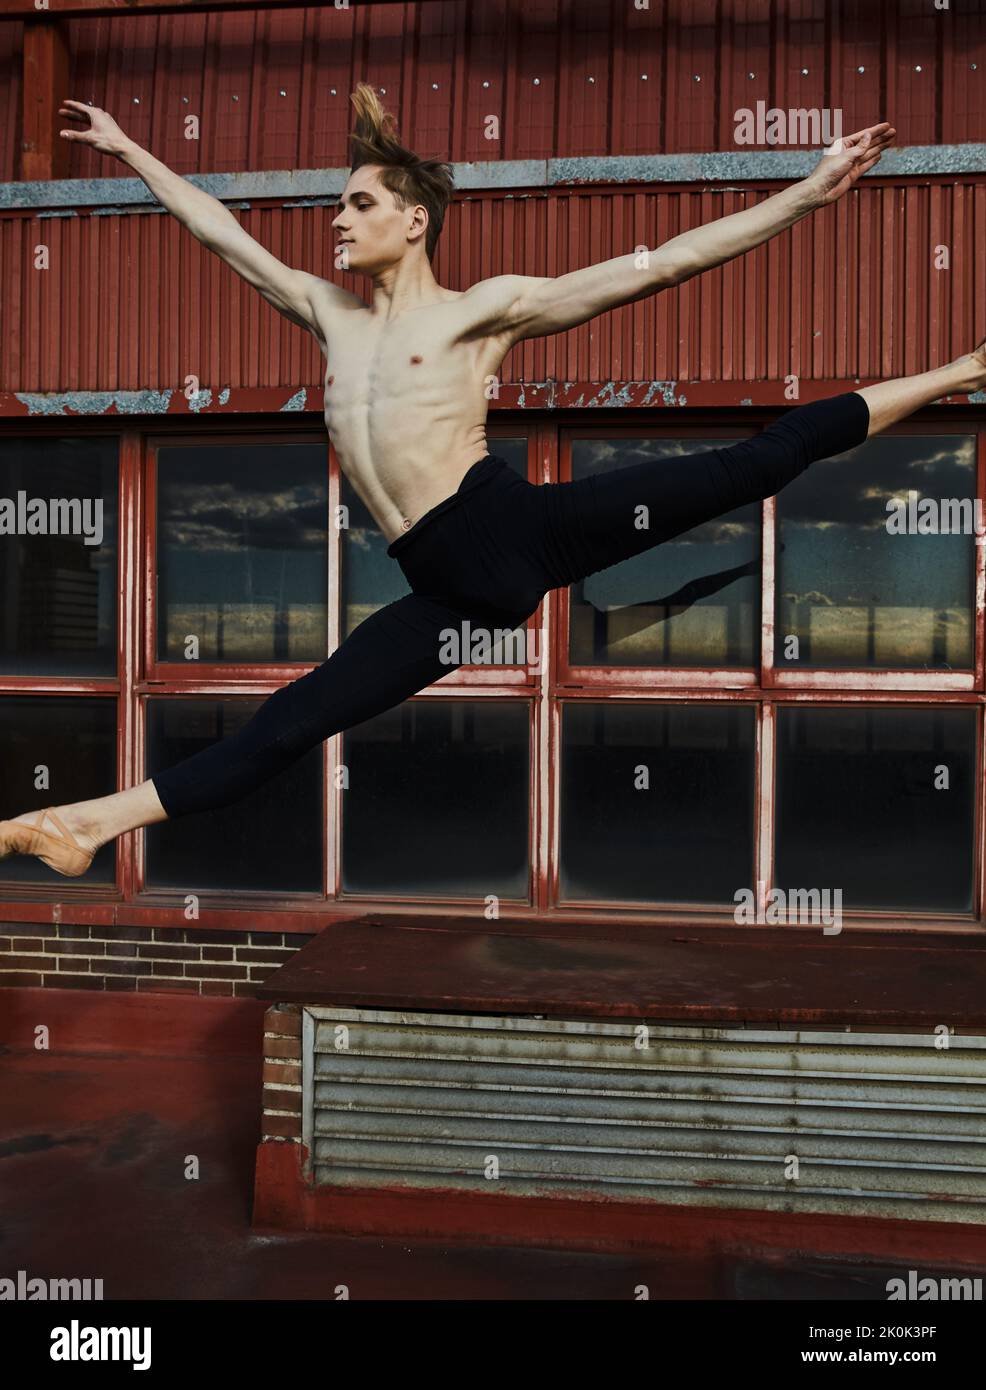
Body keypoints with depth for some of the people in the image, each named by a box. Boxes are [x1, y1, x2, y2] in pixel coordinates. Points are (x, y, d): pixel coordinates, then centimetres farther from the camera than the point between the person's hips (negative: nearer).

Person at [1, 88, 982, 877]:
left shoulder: (486, 306, 3)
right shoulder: (330, 314, 19)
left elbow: (664, 263, -1)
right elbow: (222, 234, 30)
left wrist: (810, 190, -5)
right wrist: (128, 149, 37)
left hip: (521, 525, -3)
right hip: (450, 589, 4)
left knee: (750, 466, -8)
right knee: (284, 725, 2)